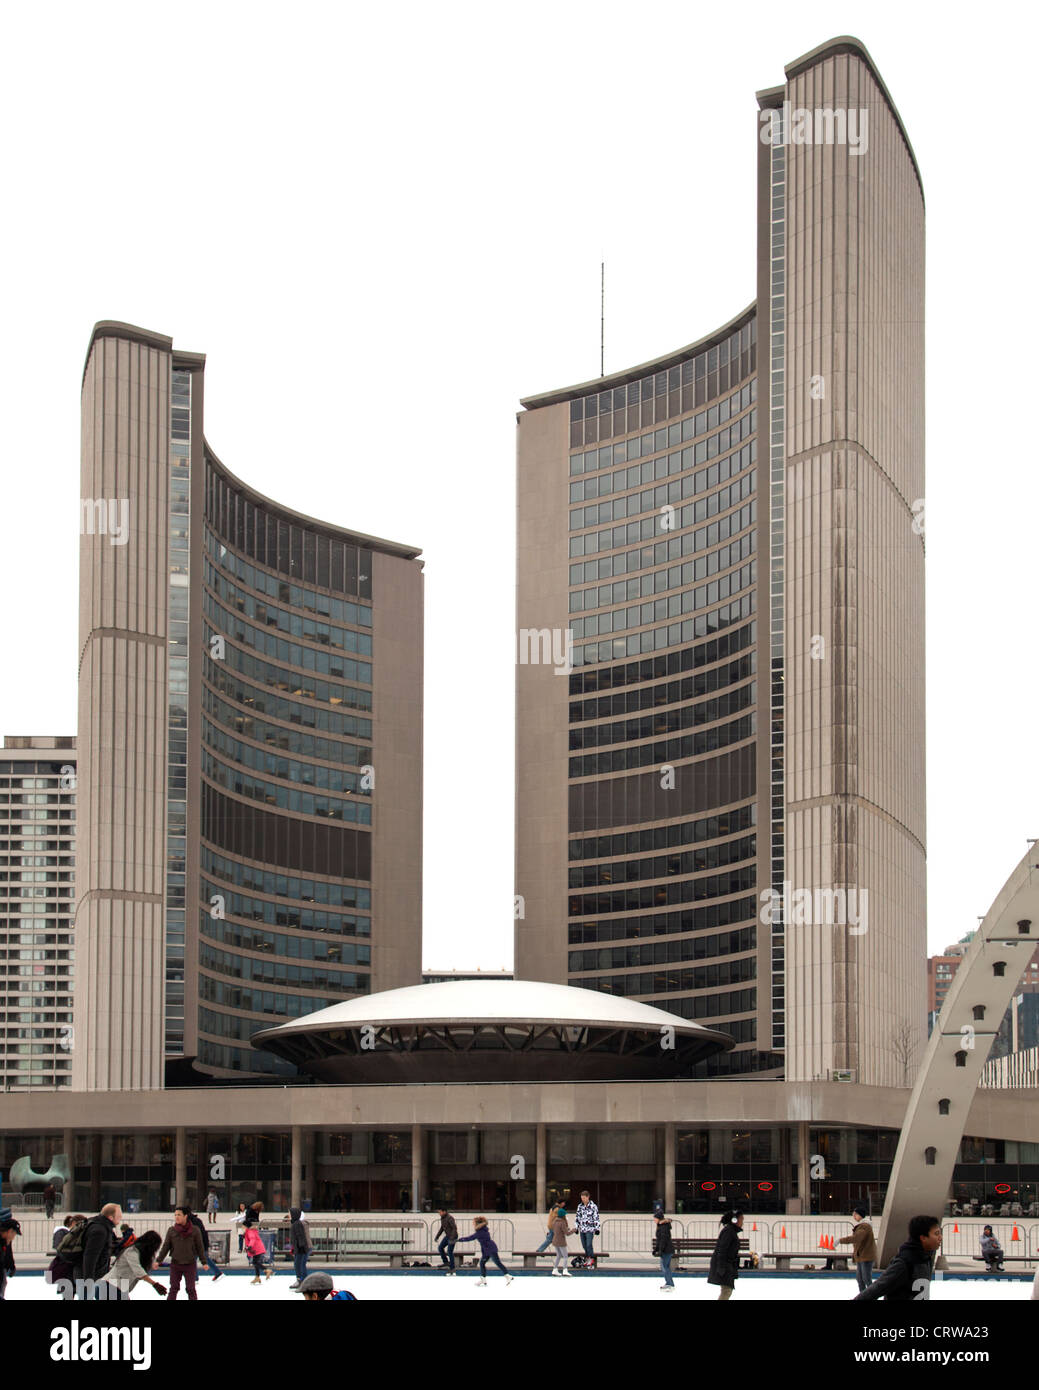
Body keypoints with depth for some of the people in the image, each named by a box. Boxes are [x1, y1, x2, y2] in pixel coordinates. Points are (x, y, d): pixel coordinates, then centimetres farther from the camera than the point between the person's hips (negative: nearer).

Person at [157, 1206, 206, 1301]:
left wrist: (204, 1261, 0)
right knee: (173, 1289, 5)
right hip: (175, 1264, 1)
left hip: (190, 1264, -1)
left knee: (191, 1289, 5)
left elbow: (200, 1247, 0)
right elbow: (165, 1246, 4)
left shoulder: (194, 1230, -6)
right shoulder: (171, 1230, -1)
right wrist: (159, 1260, -1)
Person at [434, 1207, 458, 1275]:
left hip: (453, 1236, -9)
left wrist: (452, 1238, -32)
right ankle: (446, 1262, 16)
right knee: (440, 1247, 6)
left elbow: (455, 1228, -26)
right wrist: (437, 1236, 16)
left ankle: (452, 1269, -2)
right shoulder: (442, 1218, 6)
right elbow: (442, 1228, 19)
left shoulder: (450, 1218, -22)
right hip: (447, 1236, 9)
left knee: (449, 1251, -8)